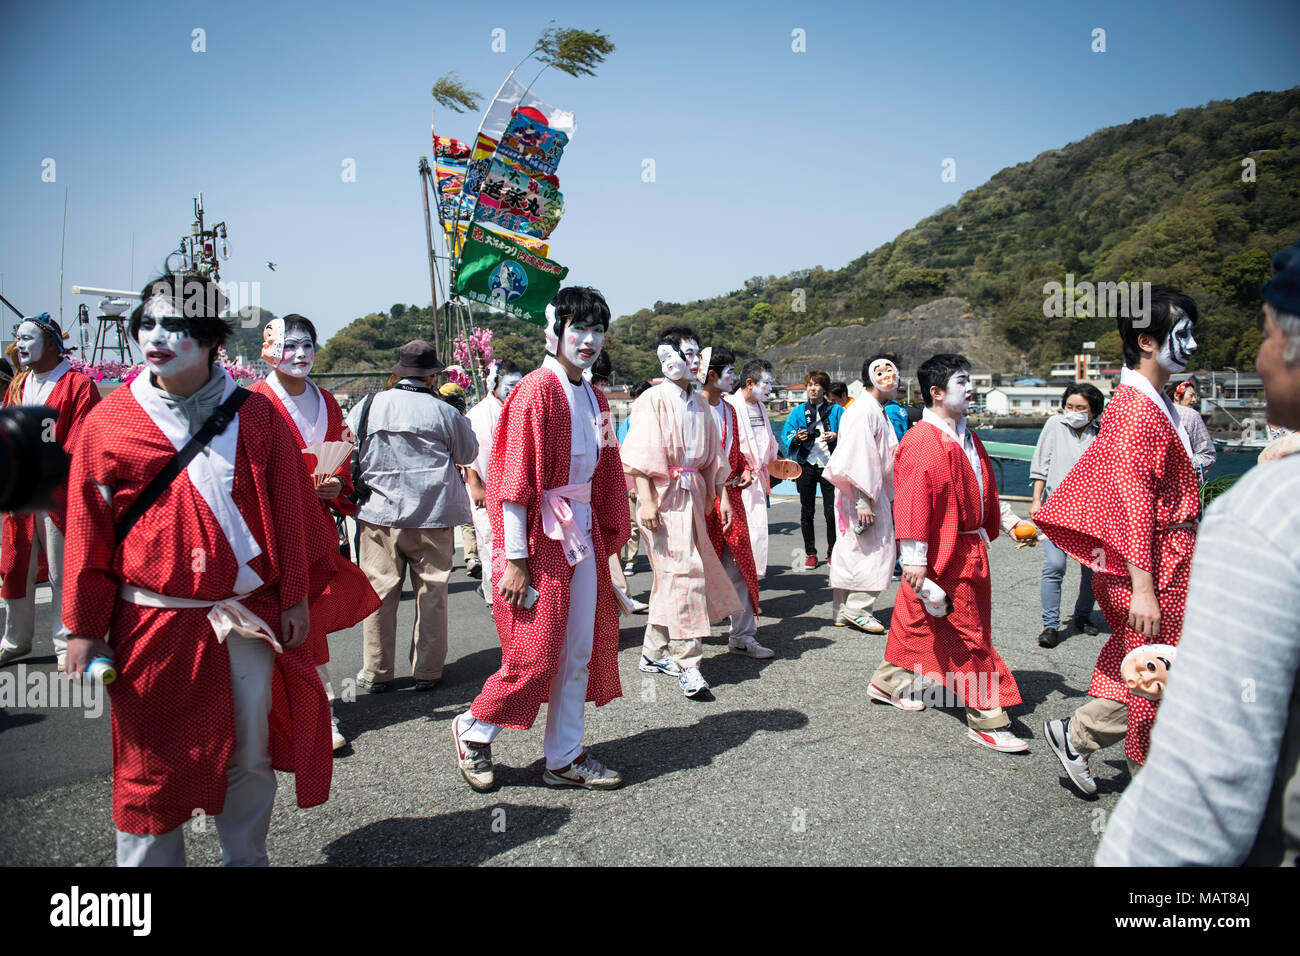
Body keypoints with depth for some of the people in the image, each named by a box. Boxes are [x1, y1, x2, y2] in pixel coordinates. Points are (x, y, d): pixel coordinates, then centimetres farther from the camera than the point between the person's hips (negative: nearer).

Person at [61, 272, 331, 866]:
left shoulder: (255, 415, 0)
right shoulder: (109, 420, -2)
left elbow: (287, 510, 3)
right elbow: (87, 530, 1)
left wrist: (294, 597, 2)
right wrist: (84, 628, 1)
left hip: (247, 620, 1)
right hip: (150, 626, -1)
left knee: (250, 758, 12)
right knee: (152, 763, 10)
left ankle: (247, 860, 33)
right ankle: (149, 860, 31)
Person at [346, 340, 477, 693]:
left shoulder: (368, 407, 1)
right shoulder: (443, 412, -5)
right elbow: (468, 453, 8)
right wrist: (461, 422, 21)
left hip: (378, 515, 2)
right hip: (432, 515, -2)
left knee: (379, 591, 9)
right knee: (431, 591, 8)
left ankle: (376, 672, 17)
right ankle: (427, 671, 13)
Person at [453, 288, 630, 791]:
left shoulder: (594, 398, 12)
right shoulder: (536, 391, -12)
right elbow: (515, 482, -16)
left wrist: (605, 542, 16)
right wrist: (514, 560, -18)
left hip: (582, 535, 8)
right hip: (540, 536, -8)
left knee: (581, 651, 11)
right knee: (535, 653, -1)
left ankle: (565, 758, 24)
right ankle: (473, 730, 23)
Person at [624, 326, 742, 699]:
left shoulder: (698, 405, 17)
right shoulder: (653, 400, -5)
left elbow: (712, 455, 21)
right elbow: (640, 455, -12)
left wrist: (721, 495, 15)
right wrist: (646, 500, -20)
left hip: (692, 496, 7)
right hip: (663, 496, -7)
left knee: (670, 576, 12)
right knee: (684, 572, -12)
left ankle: (654, 653, 24)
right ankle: (688, 664, -6)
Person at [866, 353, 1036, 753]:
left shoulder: (966, 437, 13)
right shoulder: (922, 443, -19)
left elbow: (984, 488, 25)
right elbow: (911, 504, -22)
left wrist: (1008, 519, 16)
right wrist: (914, 559, -24)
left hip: (969, 550, 10)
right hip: (943, 555, -10)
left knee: (917, 621, 19)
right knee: (968, 633, -2)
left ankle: (888, 682, 34)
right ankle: (987, 718, 9)